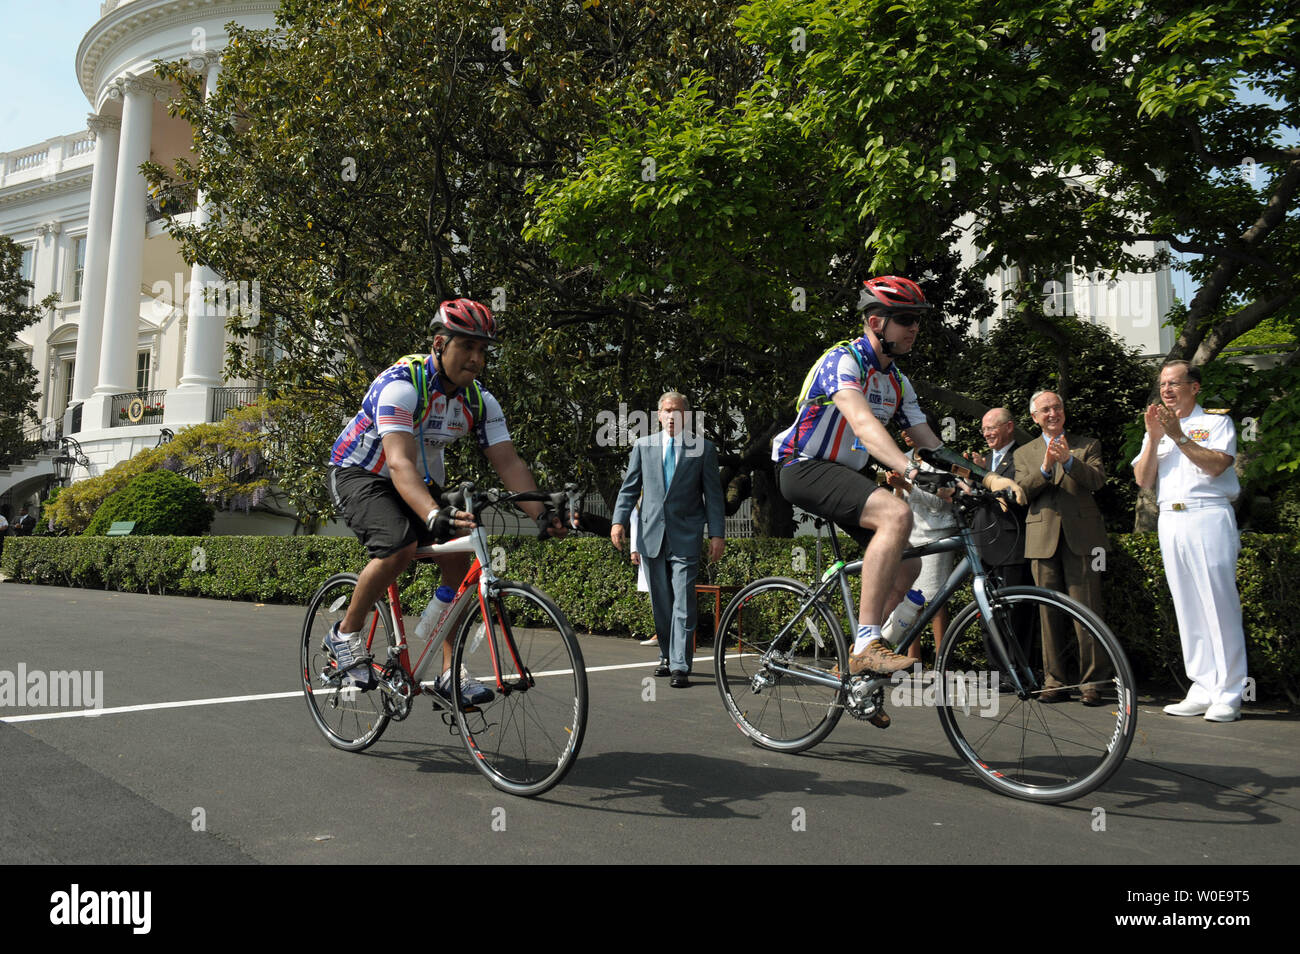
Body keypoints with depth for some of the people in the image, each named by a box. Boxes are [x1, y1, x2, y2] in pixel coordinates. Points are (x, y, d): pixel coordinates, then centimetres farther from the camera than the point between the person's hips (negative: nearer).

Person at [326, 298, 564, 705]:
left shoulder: (479, 400, -10)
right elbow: (400, 463, -41)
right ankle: (346, 633, -5)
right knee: (400, 546, -32)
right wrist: (434, 515, -58)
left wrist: (541, 512, -31)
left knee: (458, 561, -11)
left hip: (423, 483, 6)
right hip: (361, 474, -6)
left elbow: (509, 462, -15)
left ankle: (450, 674, -1)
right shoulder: (401, 383, -29)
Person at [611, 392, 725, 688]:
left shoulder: (703, 448, 4)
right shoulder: (643, 446, 10)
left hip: (685, 536, -2)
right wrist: (619, 521, -2)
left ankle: (680, 666, -4)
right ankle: (667, 656, 26)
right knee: (660, 603, 10)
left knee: (683, 602, -8)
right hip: (651, 534, 3)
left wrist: (717, 533, -4)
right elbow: (629, 487, 11)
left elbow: (713, 494, 3)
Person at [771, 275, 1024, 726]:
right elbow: (862, 422, -33)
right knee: (897, 514, -31)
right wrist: (909, 467, -47)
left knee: (907, 564, 2)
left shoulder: (898, 382, 11)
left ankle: (858, 670, 13)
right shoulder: (843, 360, -15)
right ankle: (867, 644, -28)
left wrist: (984, 478, -6)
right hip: (805, 468, -9)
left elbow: (929, 443, 7)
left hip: (849, 475, 9)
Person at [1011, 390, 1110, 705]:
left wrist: (1068, 460, -20)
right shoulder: (1024, 453, 17)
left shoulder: (1087, 445, 13)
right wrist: (1045, 467, -15)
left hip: (1081, 536, -1)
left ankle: (1091, 682, 1)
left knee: (1087, 610, -6)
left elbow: (1097, 480, -4)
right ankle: (1054, 682, 10)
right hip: (1043, 538, 2)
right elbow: (1021, 491, 1)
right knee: (1049, 612, 3)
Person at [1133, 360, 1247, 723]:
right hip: (1171, 521, 5)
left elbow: (1217, 465, -12)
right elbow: (1143, 480, 7)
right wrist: (1154, 438, -3)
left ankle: (1229, 695, -1)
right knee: (1188, 609, 5)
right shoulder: (1155, 429, 19)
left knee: (1220, 605, -6)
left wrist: (1178, 436, -15)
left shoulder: (1217, 422, 6)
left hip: (1209, 518, -5)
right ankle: (1203, 689, 10)